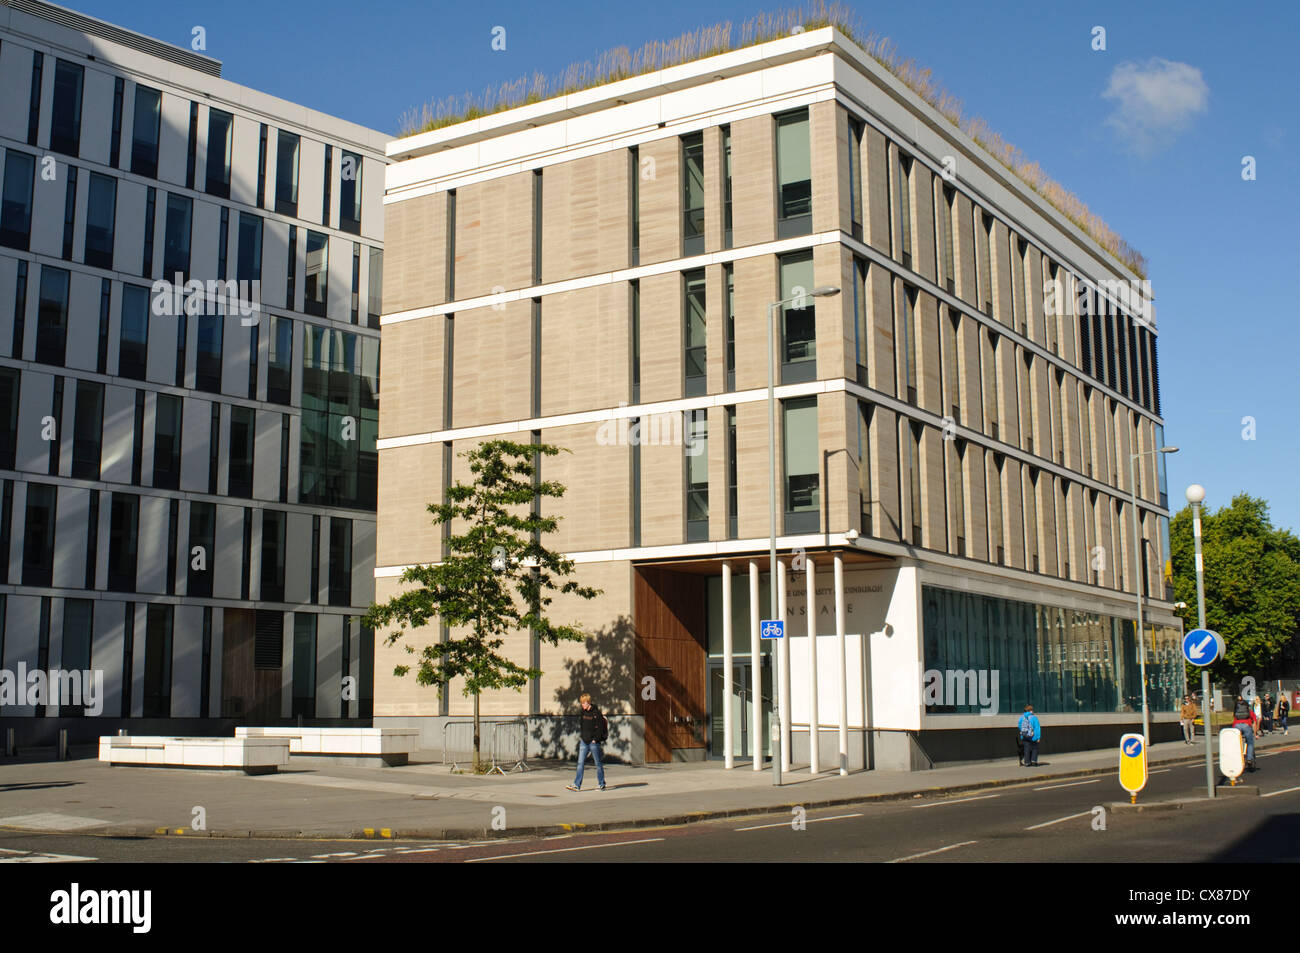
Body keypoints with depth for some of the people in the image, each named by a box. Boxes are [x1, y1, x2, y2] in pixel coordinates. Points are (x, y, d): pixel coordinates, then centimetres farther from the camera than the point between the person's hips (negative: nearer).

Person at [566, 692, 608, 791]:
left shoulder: (596, 713, -10)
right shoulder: (583, 712, 9)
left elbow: (600, 727, -11)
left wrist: (595, 739, -14)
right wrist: (581, 736, 15)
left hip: (594, 742, -6)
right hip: (584, 741, 6)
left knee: (598, 763, 4)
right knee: (580, 763, -2)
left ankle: (602, 784, 16)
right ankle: (577, 785, -4)